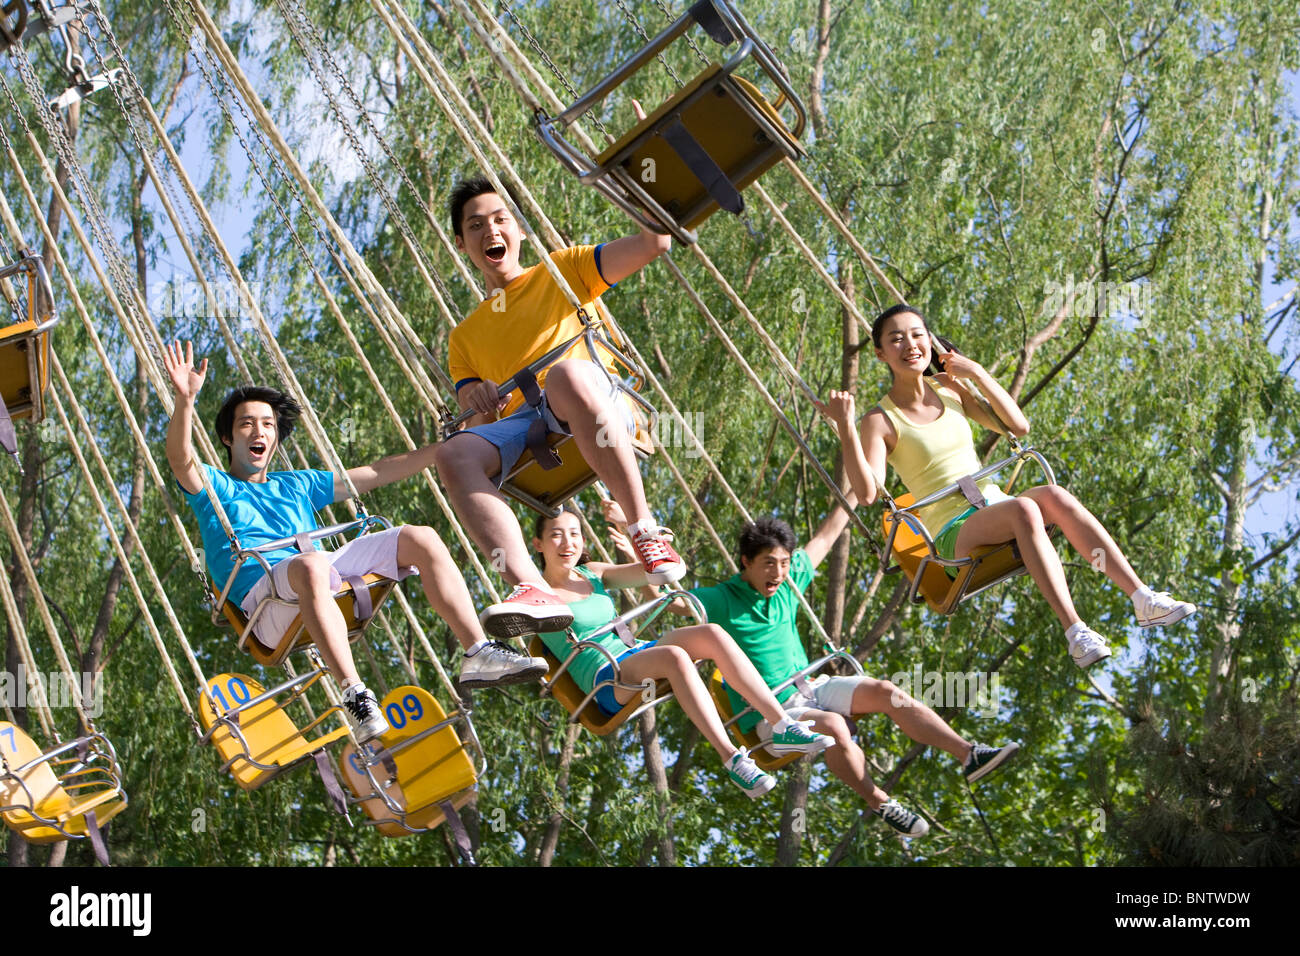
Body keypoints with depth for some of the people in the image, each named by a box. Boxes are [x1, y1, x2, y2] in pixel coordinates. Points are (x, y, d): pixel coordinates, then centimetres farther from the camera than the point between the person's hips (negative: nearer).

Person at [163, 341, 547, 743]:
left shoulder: (296, 486, 32)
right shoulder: (214, 487, 18)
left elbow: (377, 473, 31)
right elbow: (181, 460, -6)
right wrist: (185, 400, -24)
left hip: (331, 582, 5)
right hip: (266, 596, -5)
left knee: (420, 538, -11)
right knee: (311, 565, -40)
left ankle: (479, 653, -20)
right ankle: (356, 696, -50)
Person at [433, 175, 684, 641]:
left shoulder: (564, 271, 23)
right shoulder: (465, 337, 30)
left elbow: (653, 242, 12)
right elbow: (479, 424, 20)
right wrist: (476, 402, -3)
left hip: (604, 406, -3)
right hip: (525, 427, 3)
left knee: (567, 374, -39)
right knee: (454, 452, -29)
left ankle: (646, 532, -38)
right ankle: (534, 590, -45)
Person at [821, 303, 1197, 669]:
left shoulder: (949, 388, 13)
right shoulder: (881, 420, -5)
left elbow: (1019, 426, 9)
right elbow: (867, 492, -20)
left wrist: (978, 373, 0)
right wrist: (845, 429, -30)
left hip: (995, 508, 5)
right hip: (956, 533, -5)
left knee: (1053, 495, -28)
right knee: (1024, 508, -35)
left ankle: (1142, 599, -34)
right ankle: (1075, 631, -44)